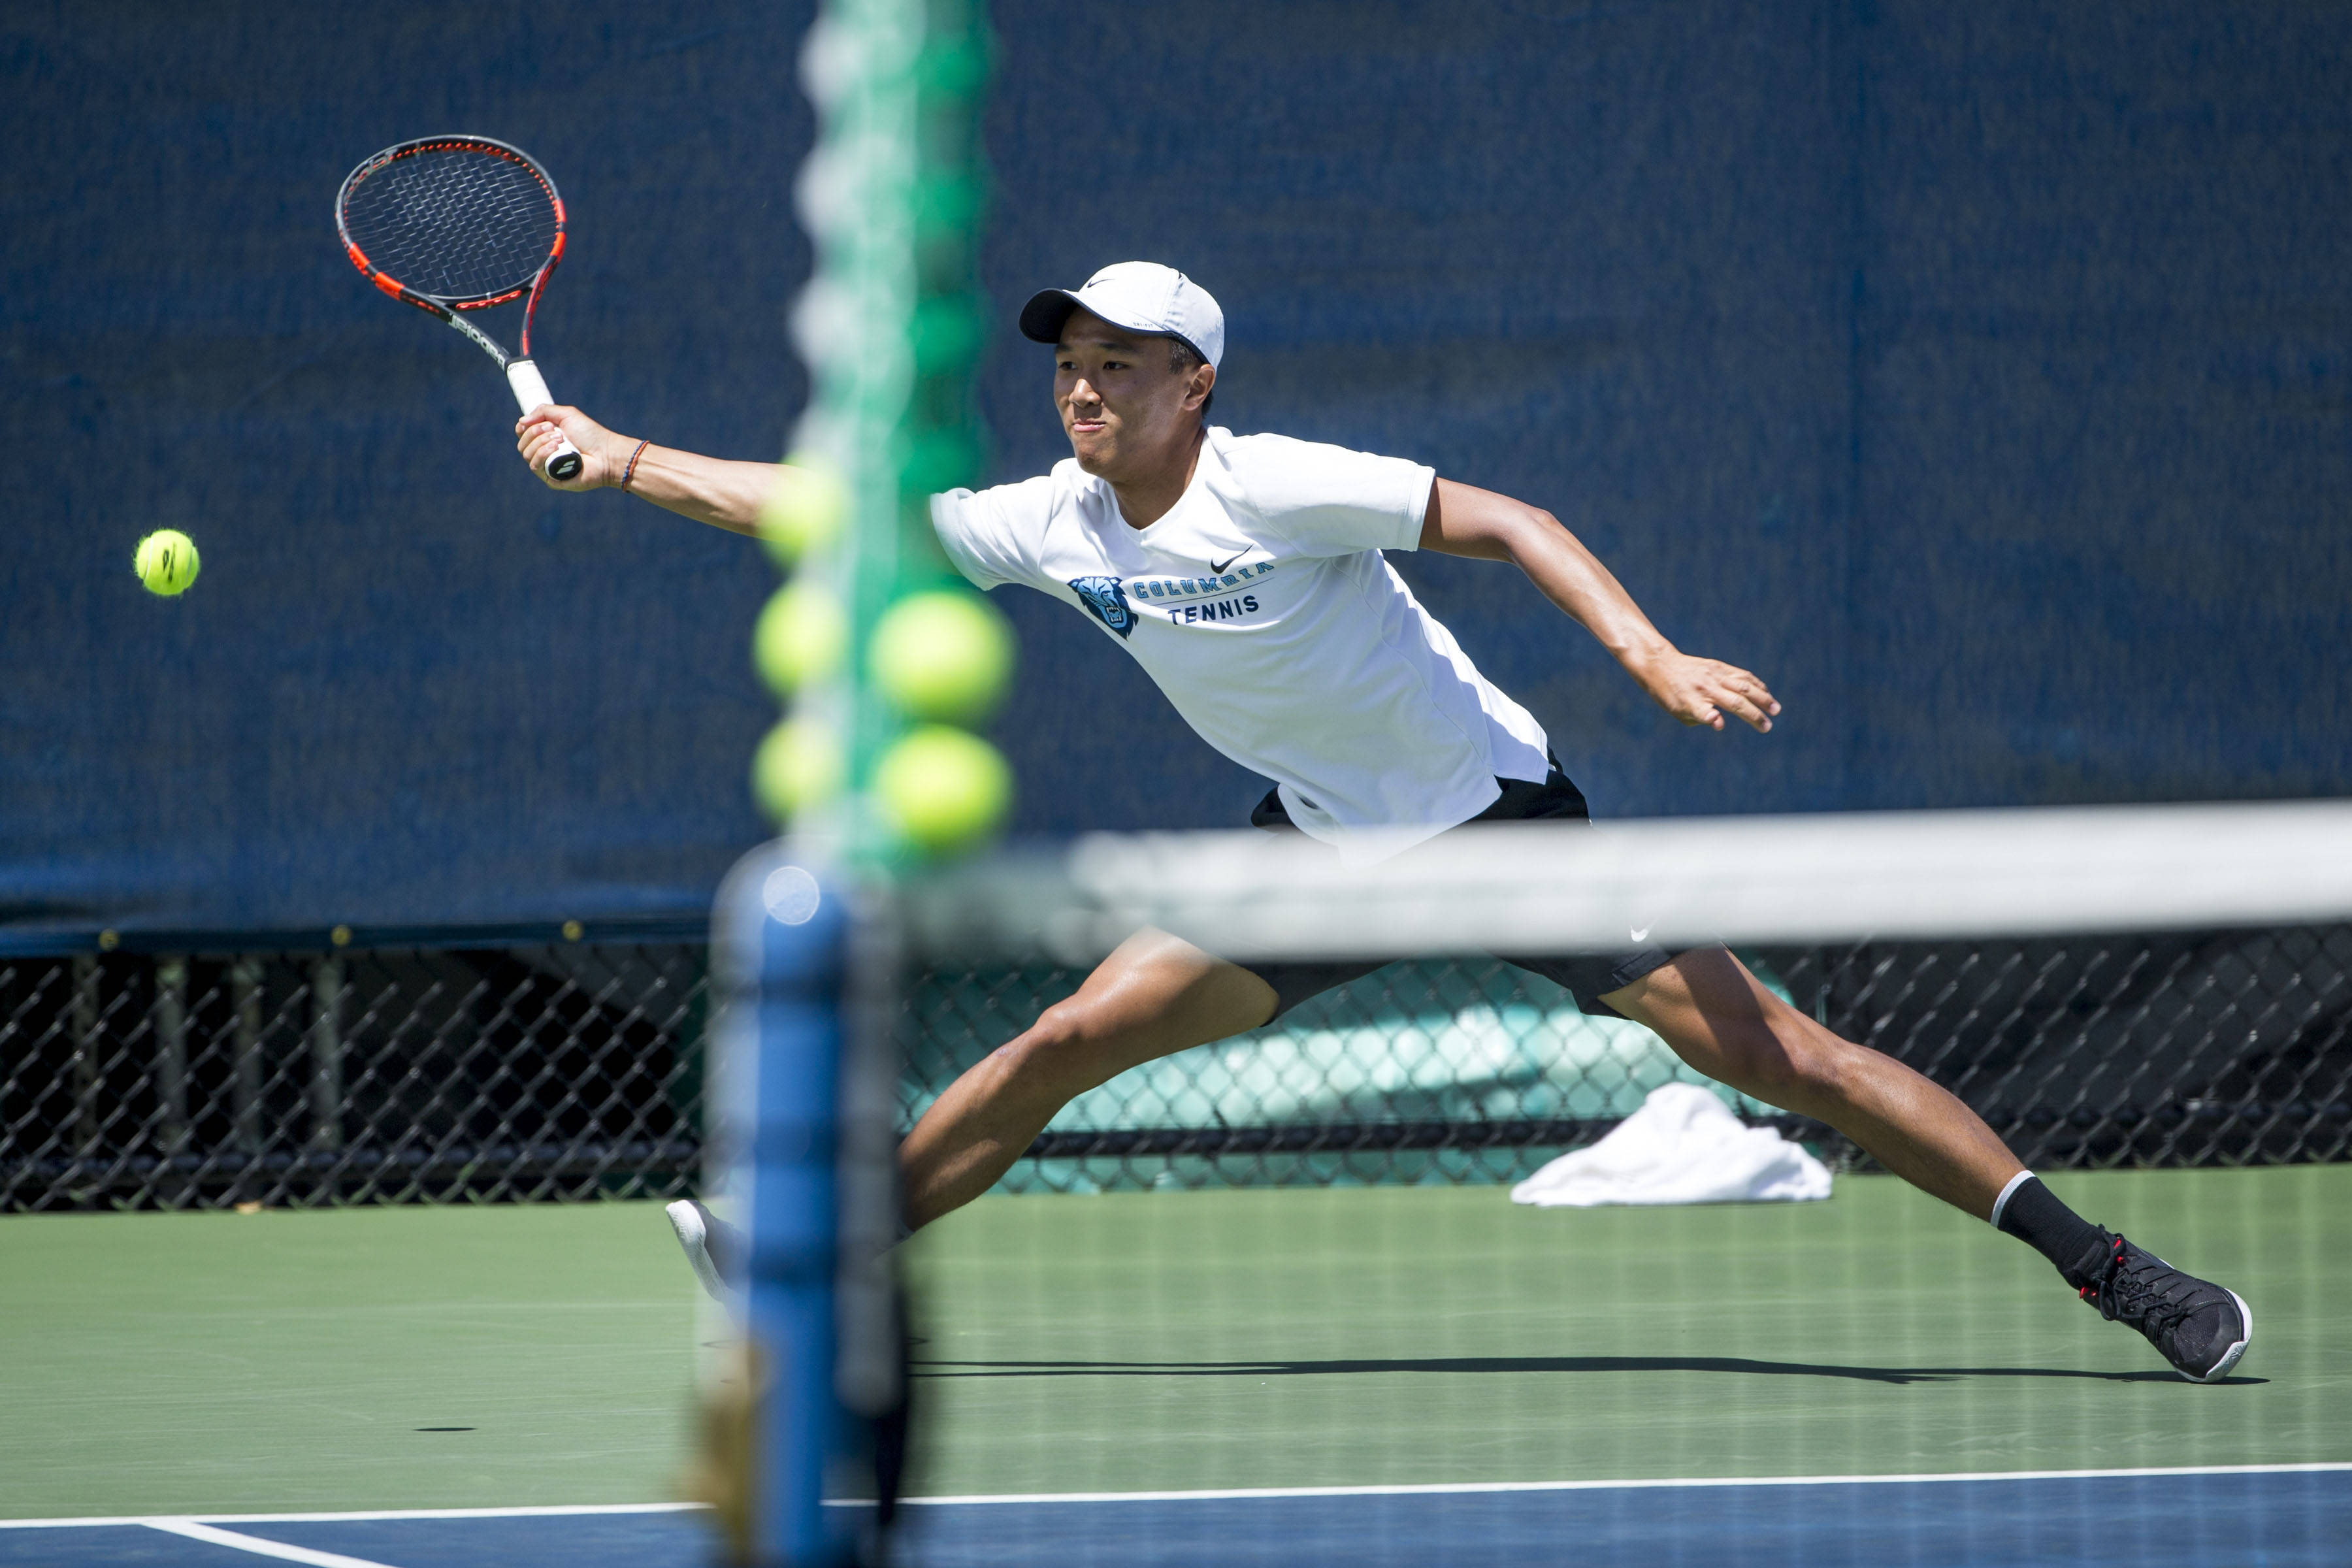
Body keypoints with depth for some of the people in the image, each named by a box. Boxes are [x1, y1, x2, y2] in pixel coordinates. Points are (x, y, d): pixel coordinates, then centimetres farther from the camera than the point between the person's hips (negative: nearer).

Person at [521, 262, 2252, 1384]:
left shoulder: (1277, 488, -22)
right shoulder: (1053, 524, -4)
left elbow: (1507, 521, -22)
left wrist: (1657, 658, -33)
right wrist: (614, 456, 1)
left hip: (1499, 814, -6)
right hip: (1323, 846, 6)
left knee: (1772, 1054, -13)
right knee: (1068, 1041, -3)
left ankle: (2112, 1271, -13)